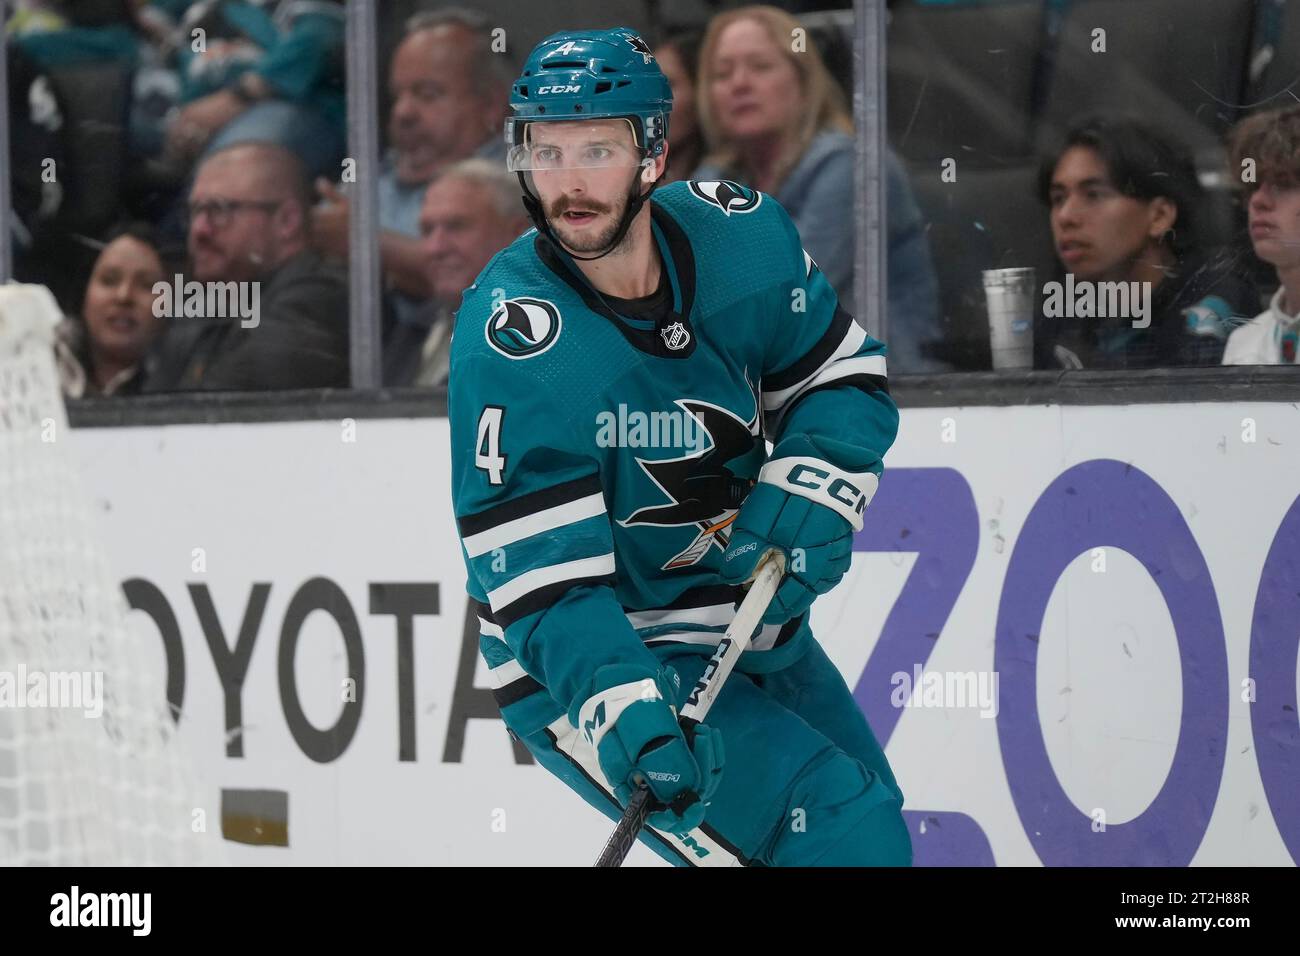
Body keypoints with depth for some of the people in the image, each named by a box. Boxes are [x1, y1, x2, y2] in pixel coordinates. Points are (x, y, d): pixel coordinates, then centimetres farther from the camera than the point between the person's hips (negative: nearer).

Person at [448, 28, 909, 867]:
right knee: (848, 837, -21)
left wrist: (807, 493, -14)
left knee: (873, 817, 23)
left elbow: (847, 379, 5)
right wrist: (622, 712, -42)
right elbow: (542, 580, -28)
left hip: (754, 626, 7)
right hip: (585, 667, -7)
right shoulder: (510, 336, -26)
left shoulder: (741, 236, -11)